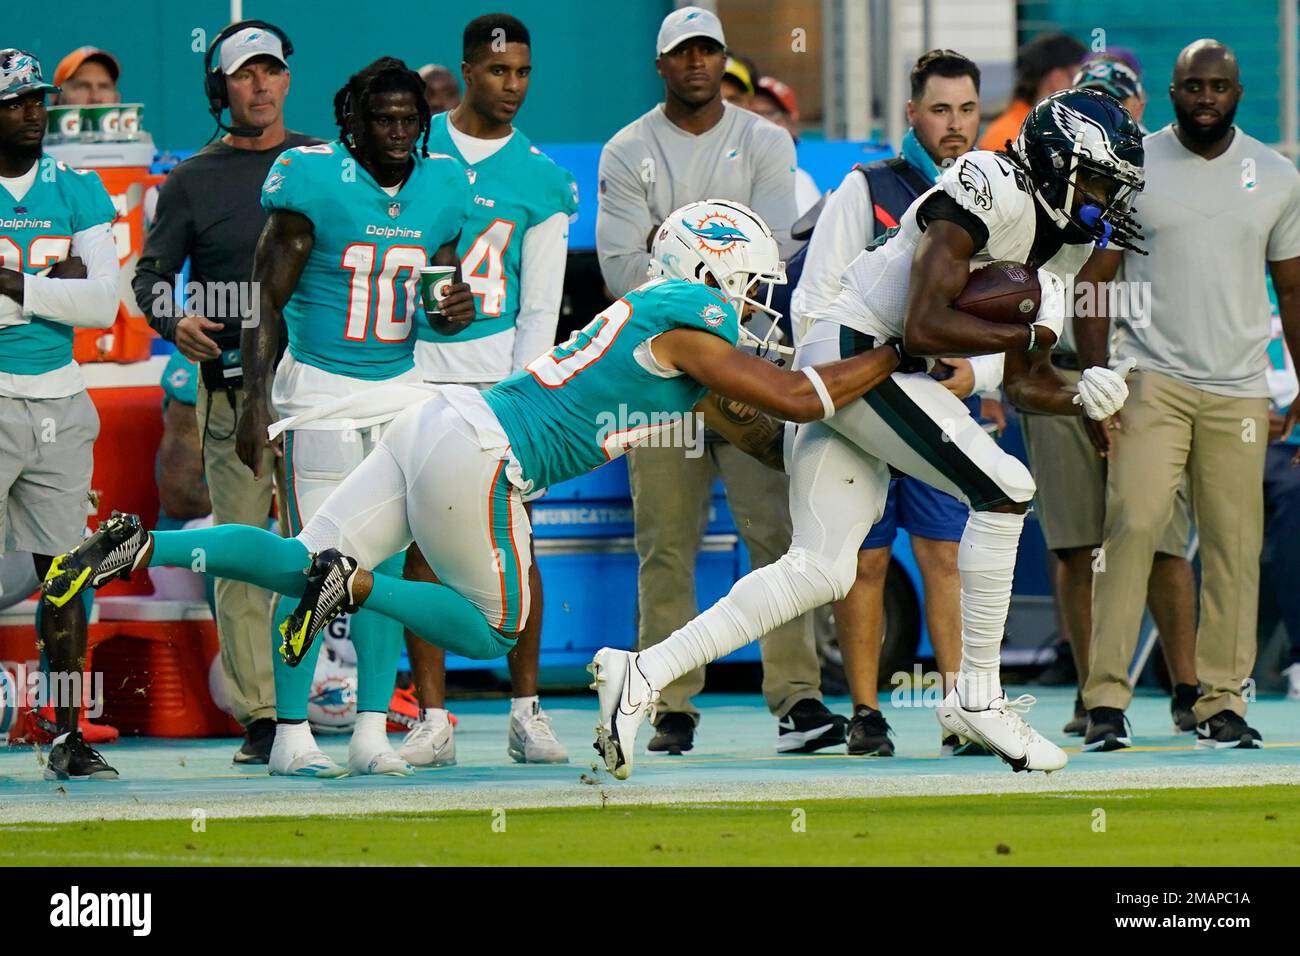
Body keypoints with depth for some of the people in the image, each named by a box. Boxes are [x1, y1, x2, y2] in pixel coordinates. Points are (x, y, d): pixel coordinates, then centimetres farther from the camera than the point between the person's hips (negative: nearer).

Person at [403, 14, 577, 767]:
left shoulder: (542, 181, 5)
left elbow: (539, 310, 4)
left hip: (496, 368, 0)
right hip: (415, 368, 0)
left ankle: (528, 711, 5)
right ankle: (432, 719, 3)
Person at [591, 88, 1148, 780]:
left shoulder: (1048, 256, 15)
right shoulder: (992, 191, -15)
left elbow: (1023, 386, 18)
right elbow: (923, 328, -22)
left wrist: (1083, 399, -1)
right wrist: (1031, 336, -14)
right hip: (852, 349, -10)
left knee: (822, 569, 7)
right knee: (1003, 490, -14)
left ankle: (641, 673, 5)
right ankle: (975, 698, -7)